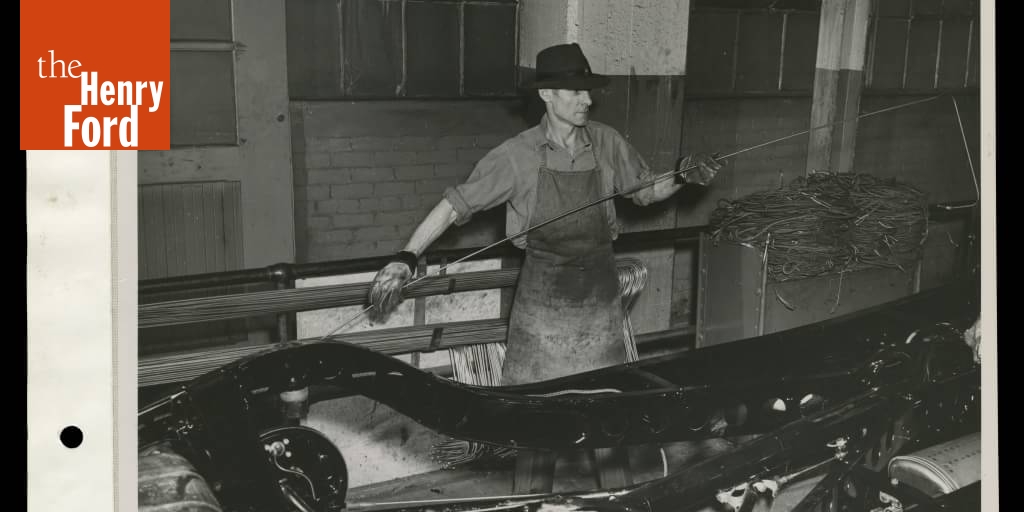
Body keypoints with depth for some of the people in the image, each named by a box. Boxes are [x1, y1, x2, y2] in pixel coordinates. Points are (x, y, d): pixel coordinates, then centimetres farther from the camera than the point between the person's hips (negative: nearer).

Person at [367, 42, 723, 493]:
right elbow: (456, 204, -12)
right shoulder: (518, 156, -11)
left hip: (599, 290, 3)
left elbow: (646, 192, 13)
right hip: (544, 295, -3)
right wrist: (406, 258, -21)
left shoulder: (607, 143, -1)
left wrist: (683, 178, -8)